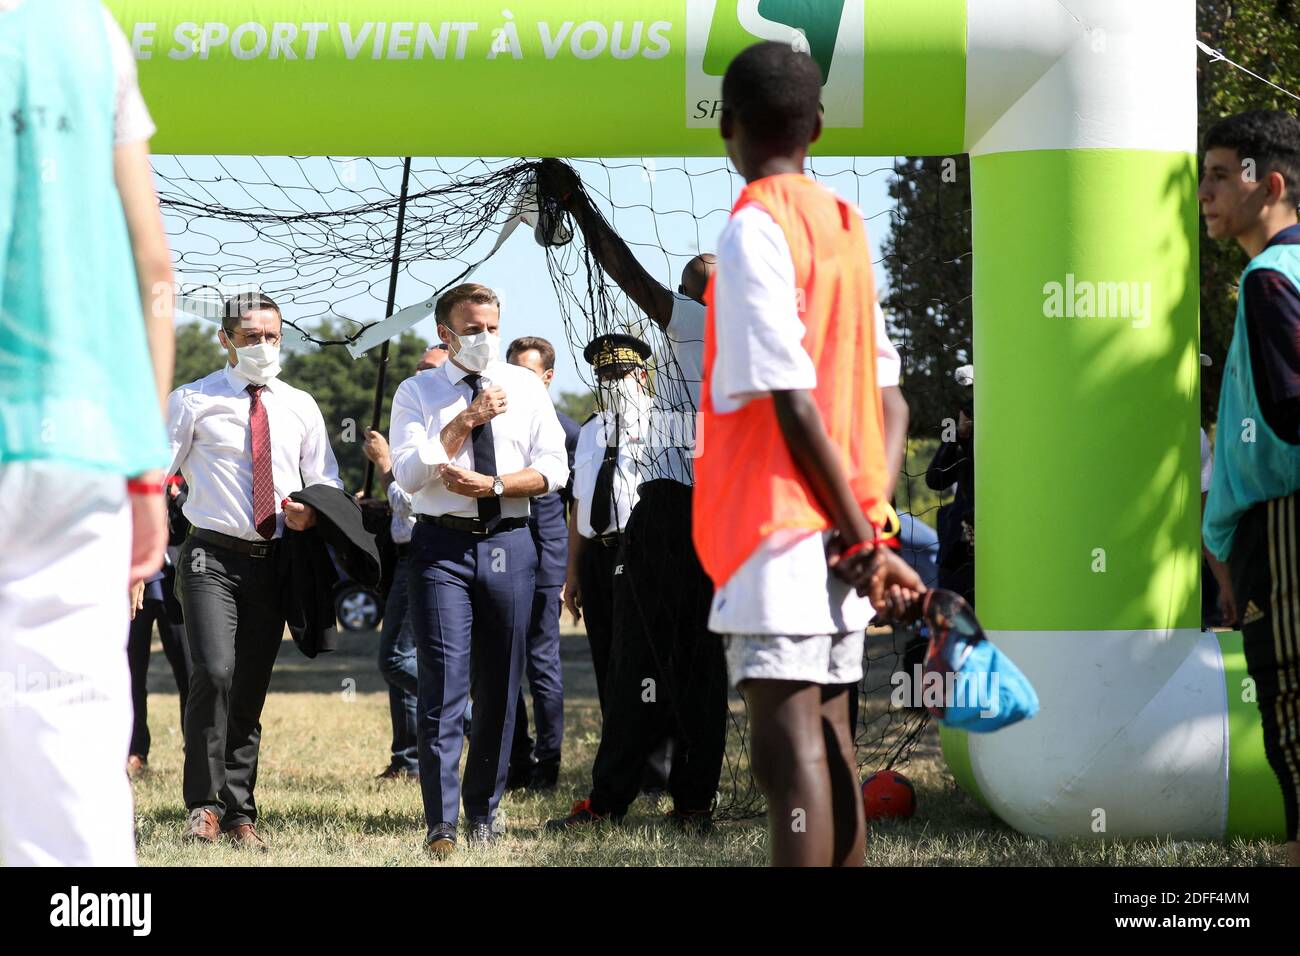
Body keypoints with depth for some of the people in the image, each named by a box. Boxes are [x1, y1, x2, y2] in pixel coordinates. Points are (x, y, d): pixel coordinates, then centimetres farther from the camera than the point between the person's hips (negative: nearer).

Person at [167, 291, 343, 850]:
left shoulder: (300, 407, 13)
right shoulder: (193, 401, 1)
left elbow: (326, 481, 17)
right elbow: (155, 474, -1)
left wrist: (312, 511, -7)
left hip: (273, 560, 4)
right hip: (213, 557, -4)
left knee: (251, 691, 7)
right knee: (214, 673, -21)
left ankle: (239, 813, 13)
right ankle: (205, 806, -14)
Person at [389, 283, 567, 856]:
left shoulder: (525, 388, 10)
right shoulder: (417, 393, 5)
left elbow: (553, 469, 3)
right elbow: (409, 473, -7)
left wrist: (493, 485, -12)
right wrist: (469, 419, -9)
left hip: (509, 544, 3)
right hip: (442, 545, -2)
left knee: (501, 689, 6)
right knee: (443, 687, -10)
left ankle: (483, 815, 17)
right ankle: (441, 824, -11)